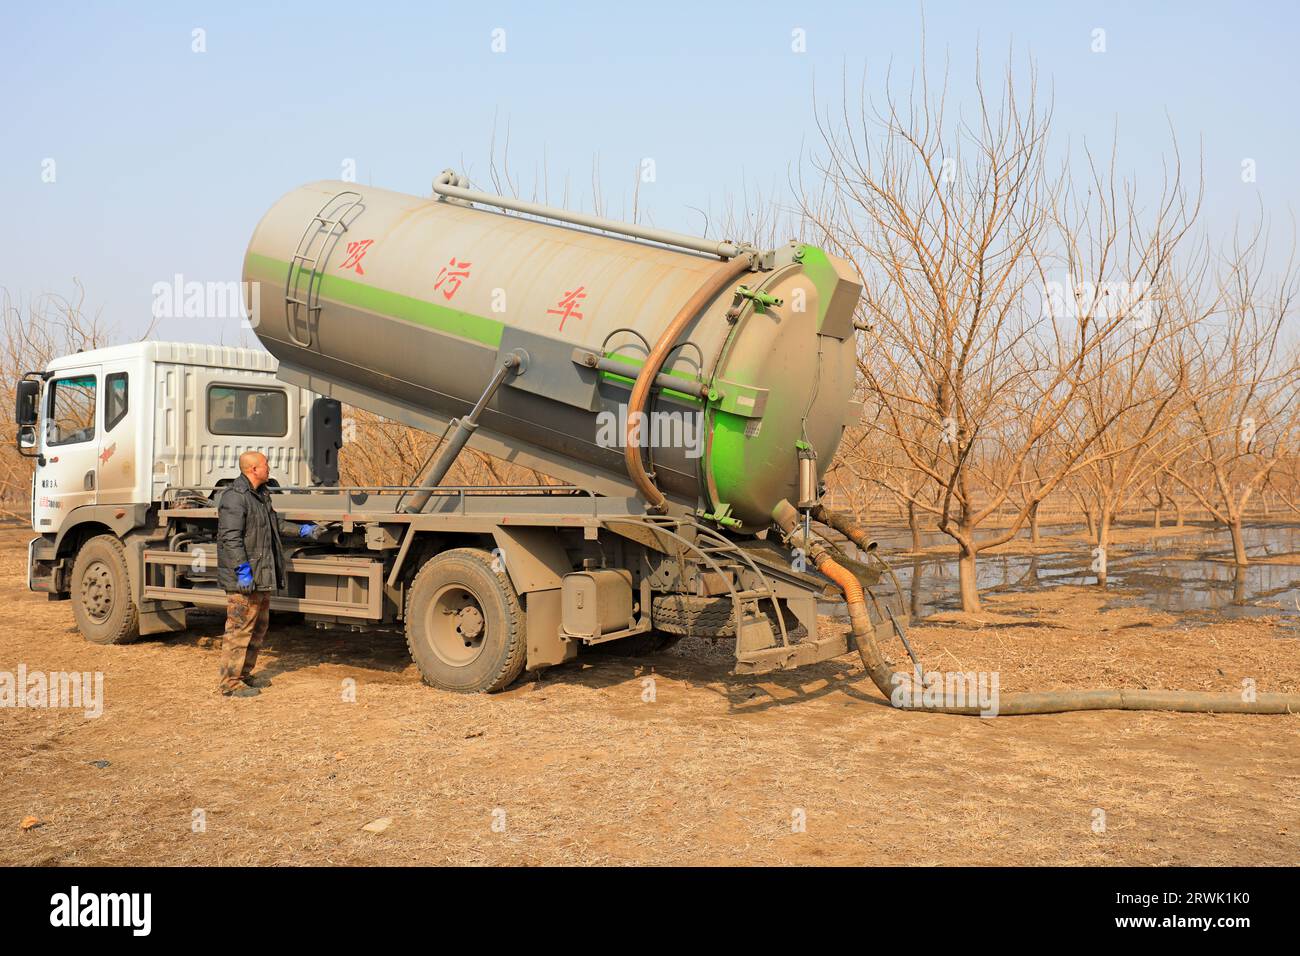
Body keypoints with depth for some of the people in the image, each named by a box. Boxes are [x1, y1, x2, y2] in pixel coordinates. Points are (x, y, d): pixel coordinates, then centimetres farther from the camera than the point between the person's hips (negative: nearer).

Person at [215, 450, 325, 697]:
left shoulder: (260, 494, 16)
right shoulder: (235, 496, -16)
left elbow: (275, 523, 30)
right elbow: (231, 538, -22)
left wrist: (304, 530, 26)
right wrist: (243, 572, -25)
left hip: (261, 575, 11)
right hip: (243, 579, -11)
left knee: (259, 626, 17)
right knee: (239, 628, -6)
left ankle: (244, 674, 28)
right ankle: (231, 683, 0)